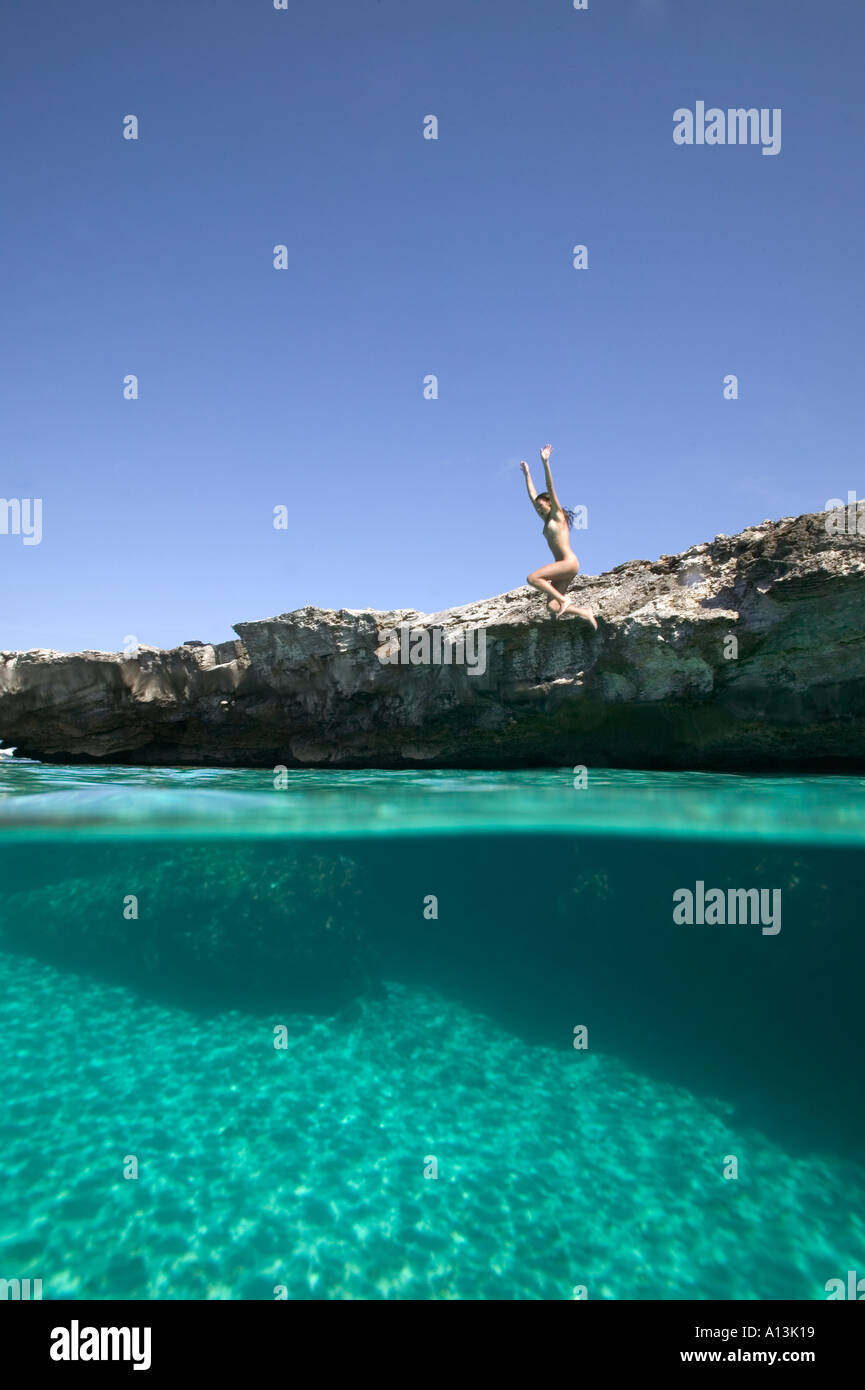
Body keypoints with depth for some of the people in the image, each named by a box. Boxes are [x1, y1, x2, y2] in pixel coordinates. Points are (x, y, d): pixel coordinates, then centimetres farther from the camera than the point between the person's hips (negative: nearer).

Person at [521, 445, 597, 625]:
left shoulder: (558, 515, 3)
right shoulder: (547, 520, 22)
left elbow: (551, 488, -6)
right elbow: (532, 495, 30)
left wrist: (545, 463, -10)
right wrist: (527, 473, 34)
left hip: (569, 563, -8)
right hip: (562, 566, 8)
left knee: (532, 578, -21)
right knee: (552, 606, -6)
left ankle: (564, 599, -17)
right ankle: (585, 613, -1)